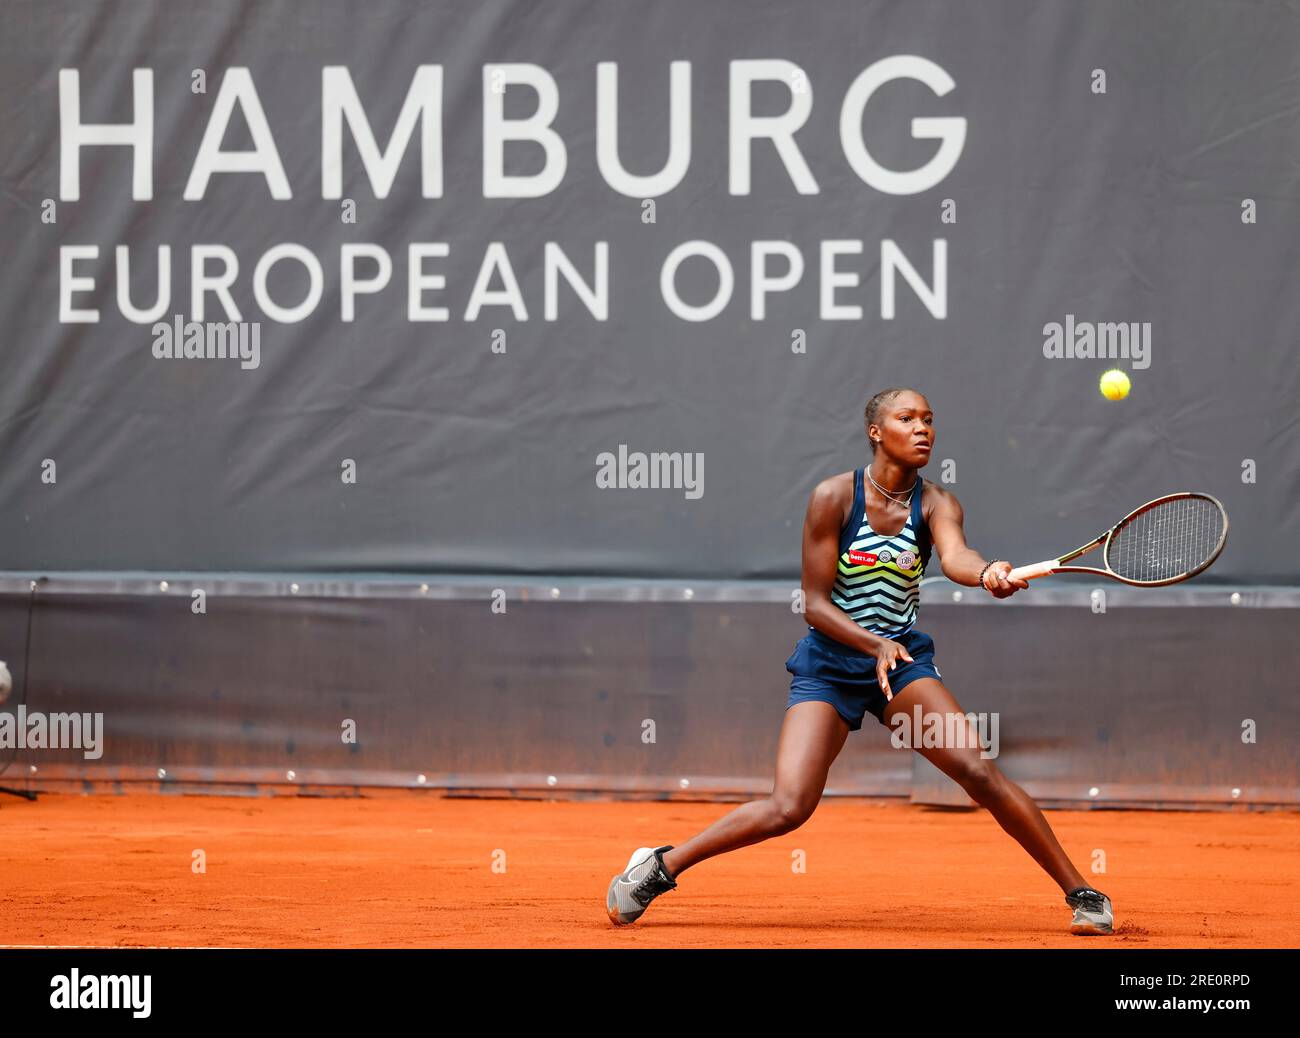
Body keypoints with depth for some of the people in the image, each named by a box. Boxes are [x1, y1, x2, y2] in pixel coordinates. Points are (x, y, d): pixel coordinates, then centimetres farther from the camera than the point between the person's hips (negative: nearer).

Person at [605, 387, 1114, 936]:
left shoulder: (935, 504, -4)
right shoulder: (835, 496, -9)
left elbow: (954, 554, -27)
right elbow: (815, 602, -10)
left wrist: (987, 571, -51)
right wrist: (875, 644, -25)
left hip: (902, 662, 2)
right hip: (830, 663, -2)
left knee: (979, 769, -18)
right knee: (789, 808, -18)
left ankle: (1080, 892, -6)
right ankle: (657, 866, 0)